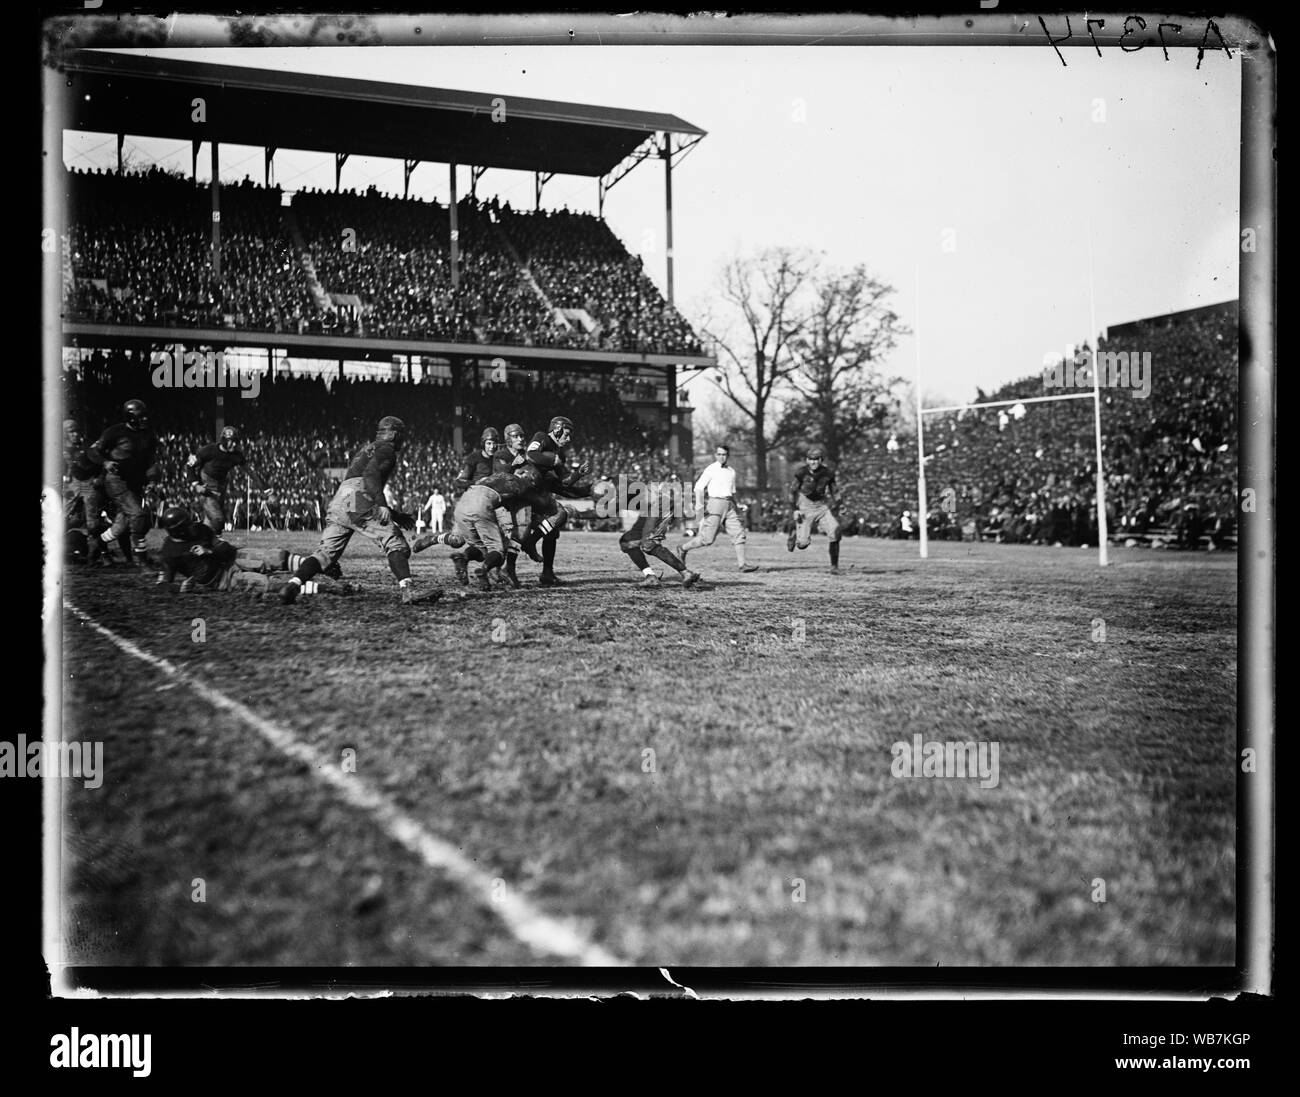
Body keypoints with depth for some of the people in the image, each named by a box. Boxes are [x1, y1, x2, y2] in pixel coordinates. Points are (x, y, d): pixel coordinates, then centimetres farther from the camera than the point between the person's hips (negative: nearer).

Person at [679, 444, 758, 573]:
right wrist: (699, 505, -21)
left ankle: (741, 564, -5)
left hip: (729, 506, 6)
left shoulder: (731, 471, 16)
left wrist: (736, 508, 24)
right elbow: (699, 487, -11)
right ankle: (683, 549, 13)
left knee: (739, 533, -4)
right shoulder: (711, 470, -4)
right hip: (715, 503, -6)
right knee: (707, 538, -7)